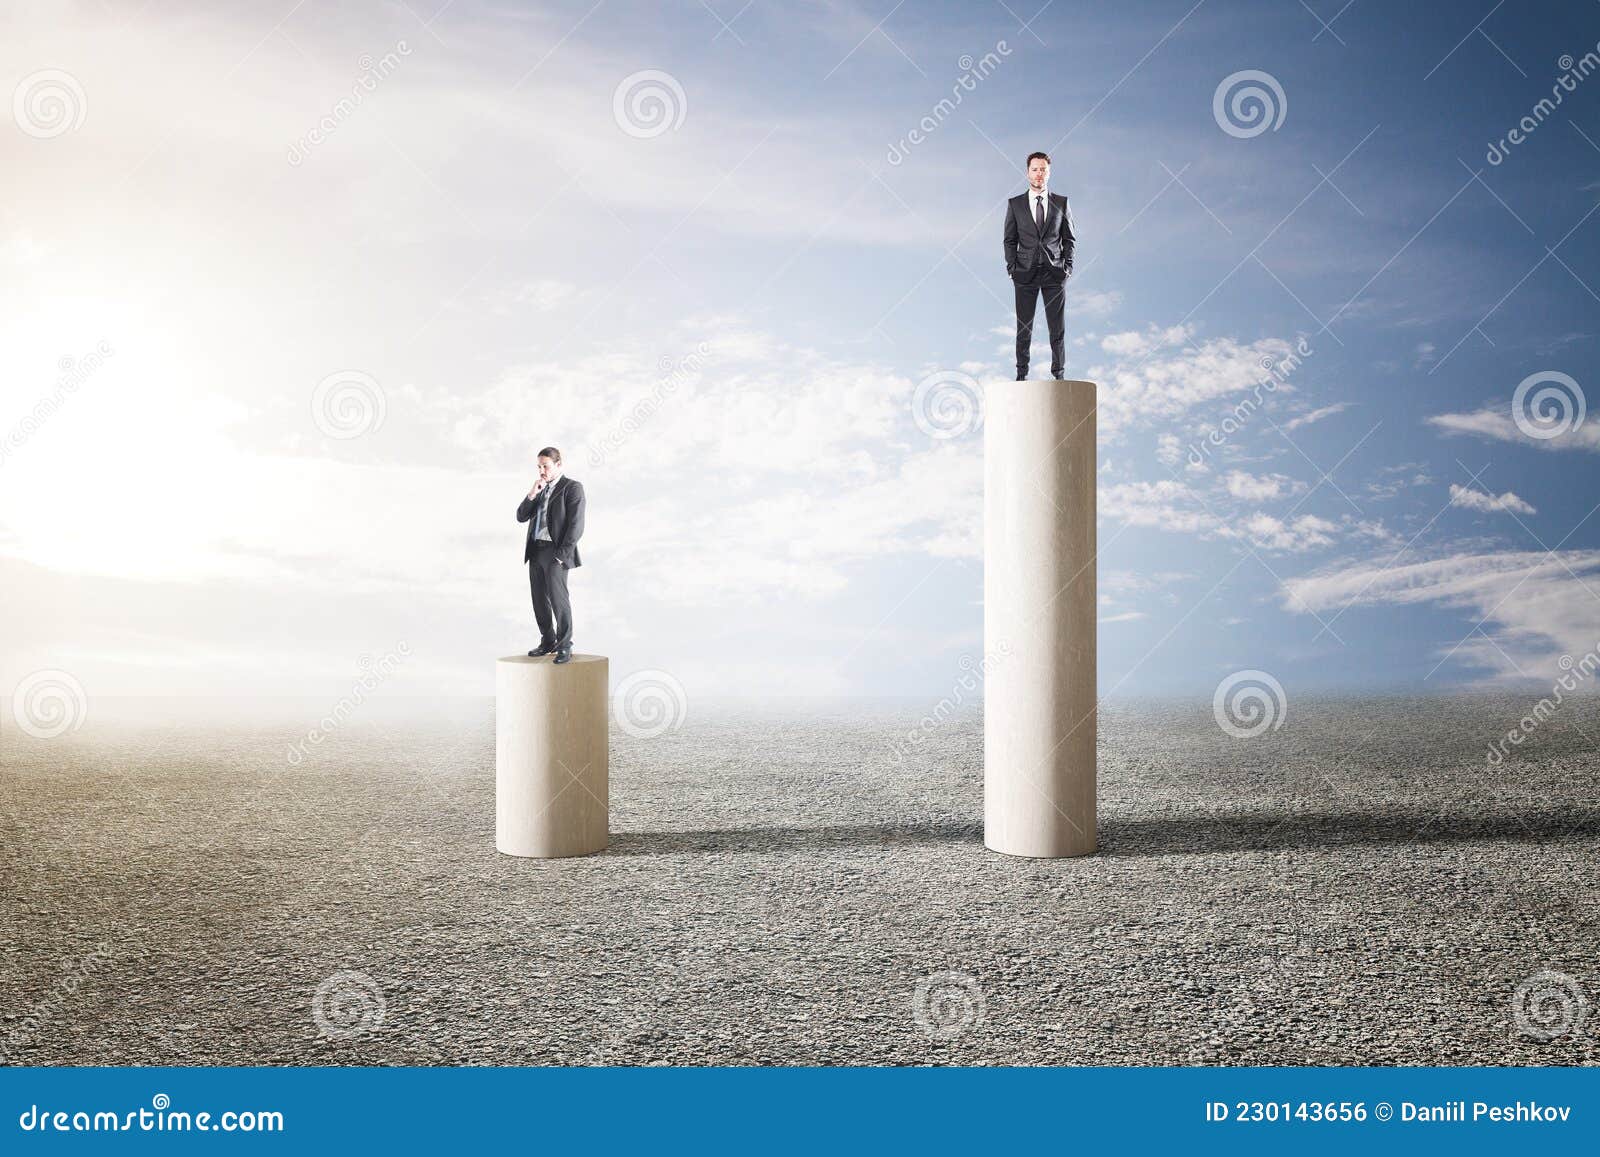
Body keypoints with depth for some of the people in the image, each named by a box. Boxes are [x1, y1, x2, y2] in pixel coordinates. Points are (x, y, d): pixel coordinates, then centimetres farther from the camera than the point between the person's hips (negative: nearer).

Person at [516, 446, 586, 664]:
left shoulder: (572, 487, -5)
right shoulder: (540, 489, 17)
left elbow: (576, 525, -12)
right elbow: (521, 516, 11)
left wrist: (562, 554, -16)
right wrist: (532, 495, -5)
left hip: (556, 552, -7)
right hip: (536, 551, 7)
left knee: (558, 598, -13)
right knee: (540, 600, 9)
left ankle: (564, 646, -6)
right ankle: (548, 642, 20)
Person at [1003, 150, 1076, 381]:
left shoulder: (1061, 202, 9)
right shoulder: (1015, 204, 8)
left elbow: (1069, 238, 10)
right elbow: (1010, 240, 9)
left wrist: (1067, 266, 0)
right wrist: (1012, 267, -3)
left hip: (1054, 274, 0)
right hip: (1025, 274, 0)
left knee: (1057, 327, -1)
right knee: (1023, 327, 0)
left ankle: (1059, 374, 5)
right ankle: (1021, 374, 5)